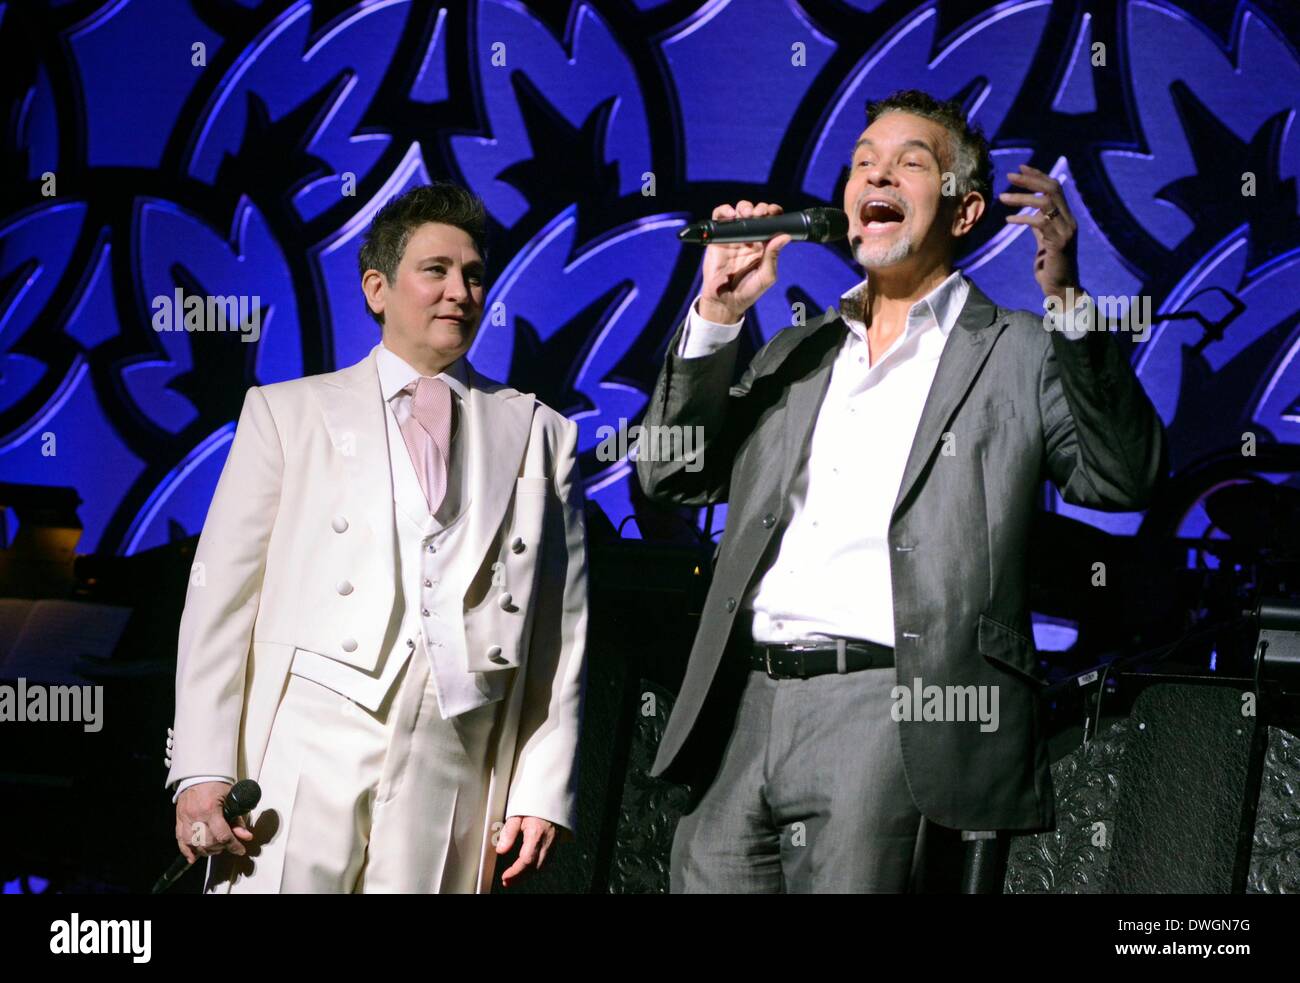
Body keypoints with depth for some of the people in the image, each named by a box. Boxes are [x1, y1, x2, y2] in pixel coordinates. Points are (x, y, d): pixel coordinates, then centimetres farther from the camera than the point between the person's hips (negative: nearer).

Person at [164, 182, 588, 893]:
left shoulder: (540, 434, 14)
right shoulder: (287, 413, 11)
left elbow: (562, 631, 10)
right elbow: (221, 597, 5)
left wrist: (546, 792, 2)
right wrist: (203, 772, -4)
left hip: (454, 782, 1)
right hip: (304, 770, -1)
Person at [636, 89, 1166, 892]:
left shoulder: (1019, 355, 7)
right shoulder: (795, 355, 22)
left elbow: (1123, 479, -6)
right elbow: (674, 476, 16)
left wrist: (1069, 304, -16)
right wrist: (718, 315, 5)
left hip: (888, 716, -5)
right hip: (742, 709, 5)